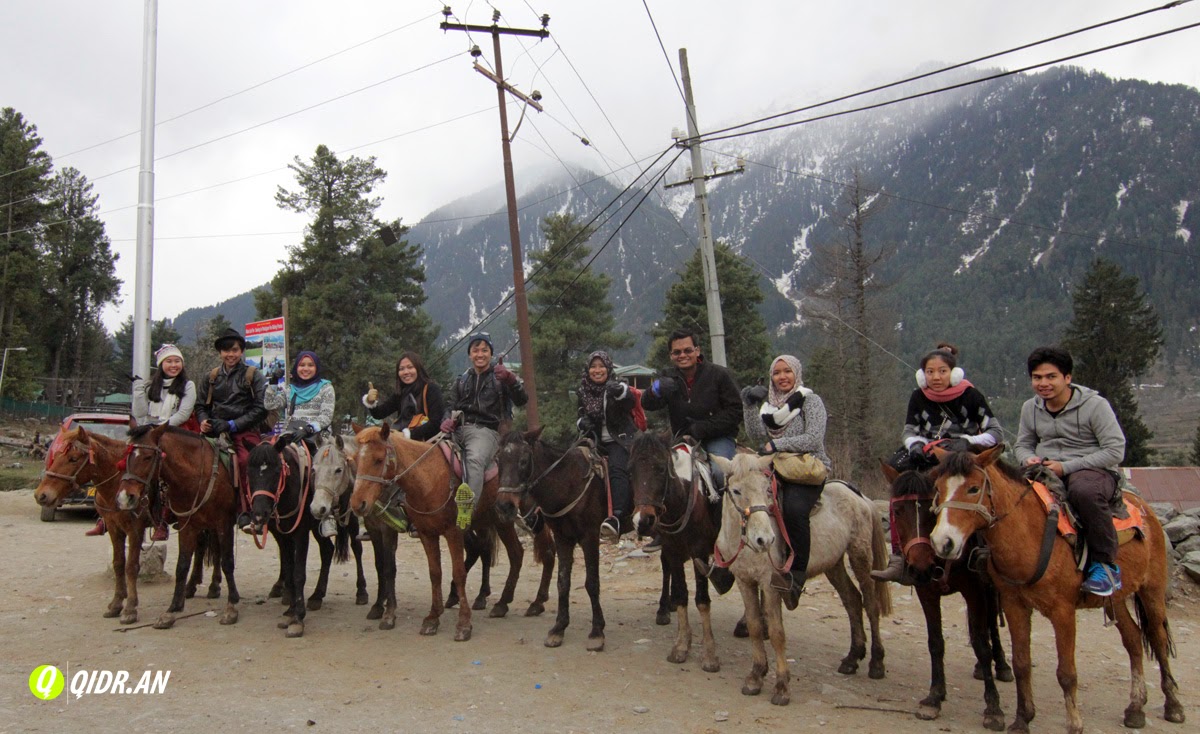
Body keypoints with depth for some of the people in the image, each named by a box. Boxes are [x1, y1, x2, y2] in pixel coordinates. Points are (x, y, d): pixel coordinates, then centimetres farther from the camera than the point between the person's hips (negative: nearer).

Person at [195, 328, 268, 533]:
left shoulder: (253, 376, 6)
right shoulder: (210, 377, 17)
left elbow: (260, 409, -1)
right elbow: (201, 405, 22)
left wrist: (232, 424, -10)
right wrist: (204, 421, -1)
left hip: (245, 432, -4)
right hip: (215, 432, 4)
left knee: (246, 461, -31)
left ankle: (246, 512, -25)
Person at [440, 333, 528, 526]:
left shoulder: (500, 376, 12)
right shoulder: (462, 380, 26)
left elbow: (522, 400, -4)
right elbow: (451, 405, 19)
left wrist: (509, 379, -23)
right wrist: (447, 420, -5)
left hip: (485, 430, -5)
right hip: (458, 429, 5)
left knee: (475, 458, -37)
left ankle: (468, 509, -52)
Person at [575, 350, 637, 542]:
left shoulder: (617, 388, -1)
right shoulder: (584, 392, 11)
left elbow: (630, 403, -22)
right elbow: (581, 416, 22)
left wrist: (621, 392, -44)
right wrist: (582, 422, -2)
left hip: (620, 441, -5)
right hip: (596, 442, 6)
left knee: (617, 468, -31)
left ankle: (617, 516, -49)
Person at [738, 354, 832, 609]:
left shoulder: (811, 401, 1)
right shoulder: (768, 405, 15)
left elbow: (814, 440, -12)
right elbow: (758, 439, 2)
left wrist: (777, 445, -20)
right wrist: (749, 407, -8)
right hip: (776, 471, 6)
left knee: (794, 509, -34)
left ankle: (797, 575, -25)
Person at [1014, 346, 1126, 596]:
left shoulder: (1095, 405, -8)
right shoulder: (1030, 408, 8)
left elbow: (1115, 451, -11)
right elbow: (1023, 444, 20)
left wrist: (1066, 467, -18)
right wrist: (1029, 459, -7)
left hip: (1094, 470, -5)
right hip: (1047, 471, 5)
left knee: (1084, 491, -41)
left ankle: (1105, 564, -22)